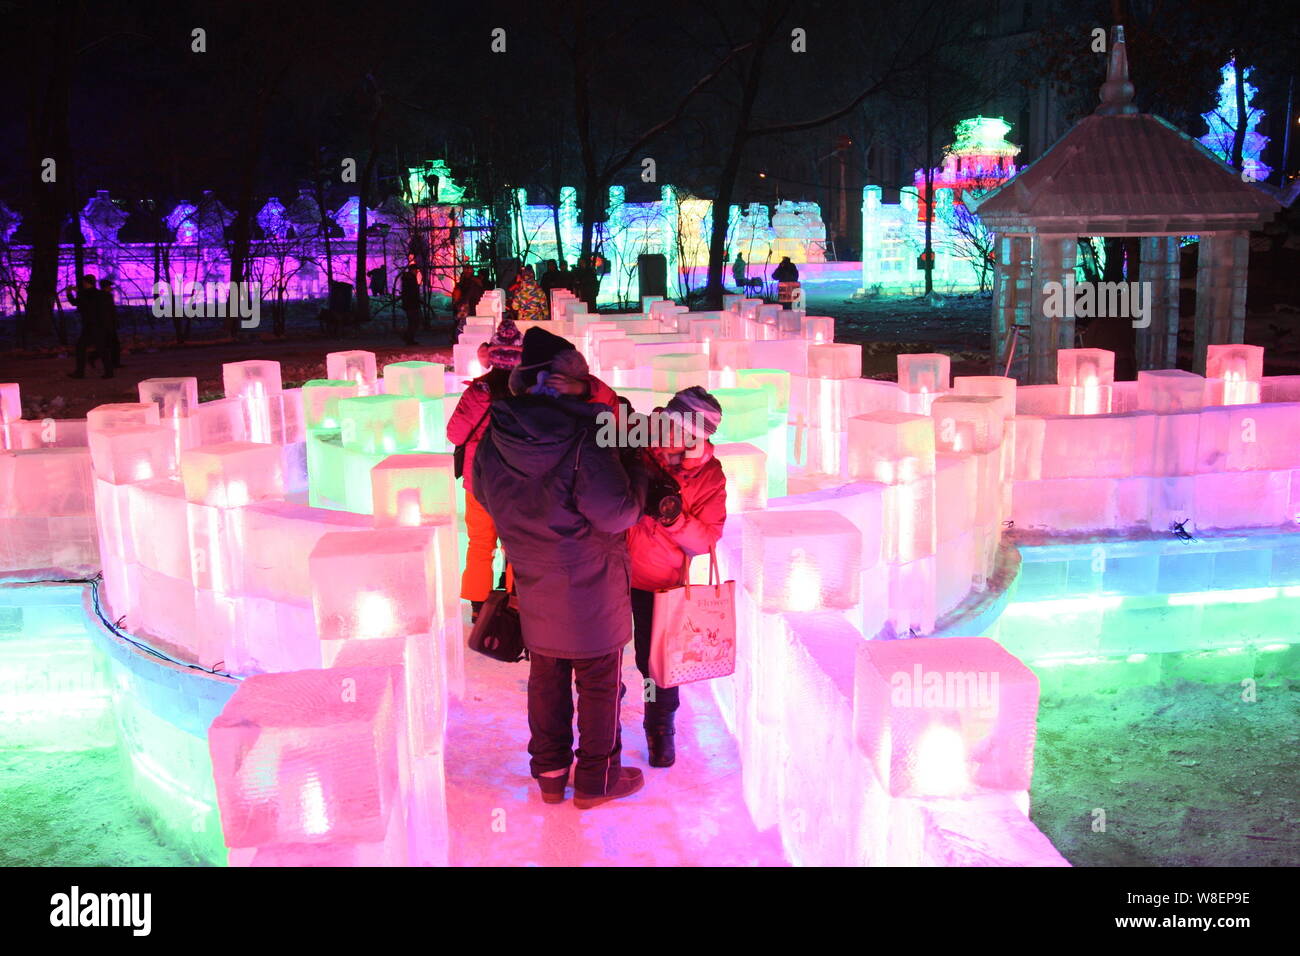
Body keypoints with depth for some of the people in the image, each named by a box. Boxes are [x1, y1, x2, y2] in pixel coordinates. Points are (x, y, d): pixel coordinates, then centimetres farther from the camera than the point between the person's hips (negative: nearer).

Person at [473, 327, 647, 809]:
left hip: (535, 591, 5)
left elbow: (485, 497, 10)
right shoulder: (584, 439, -25)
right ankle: (597, 779, 27)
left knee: (547, 680, 20)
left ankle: (550, 774, 34)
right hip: (590, 589, -5)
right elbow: (617, 513, -22)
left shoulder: (494, 440, -6)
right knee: (599, 685, 13)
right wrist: (639, 479, -4)